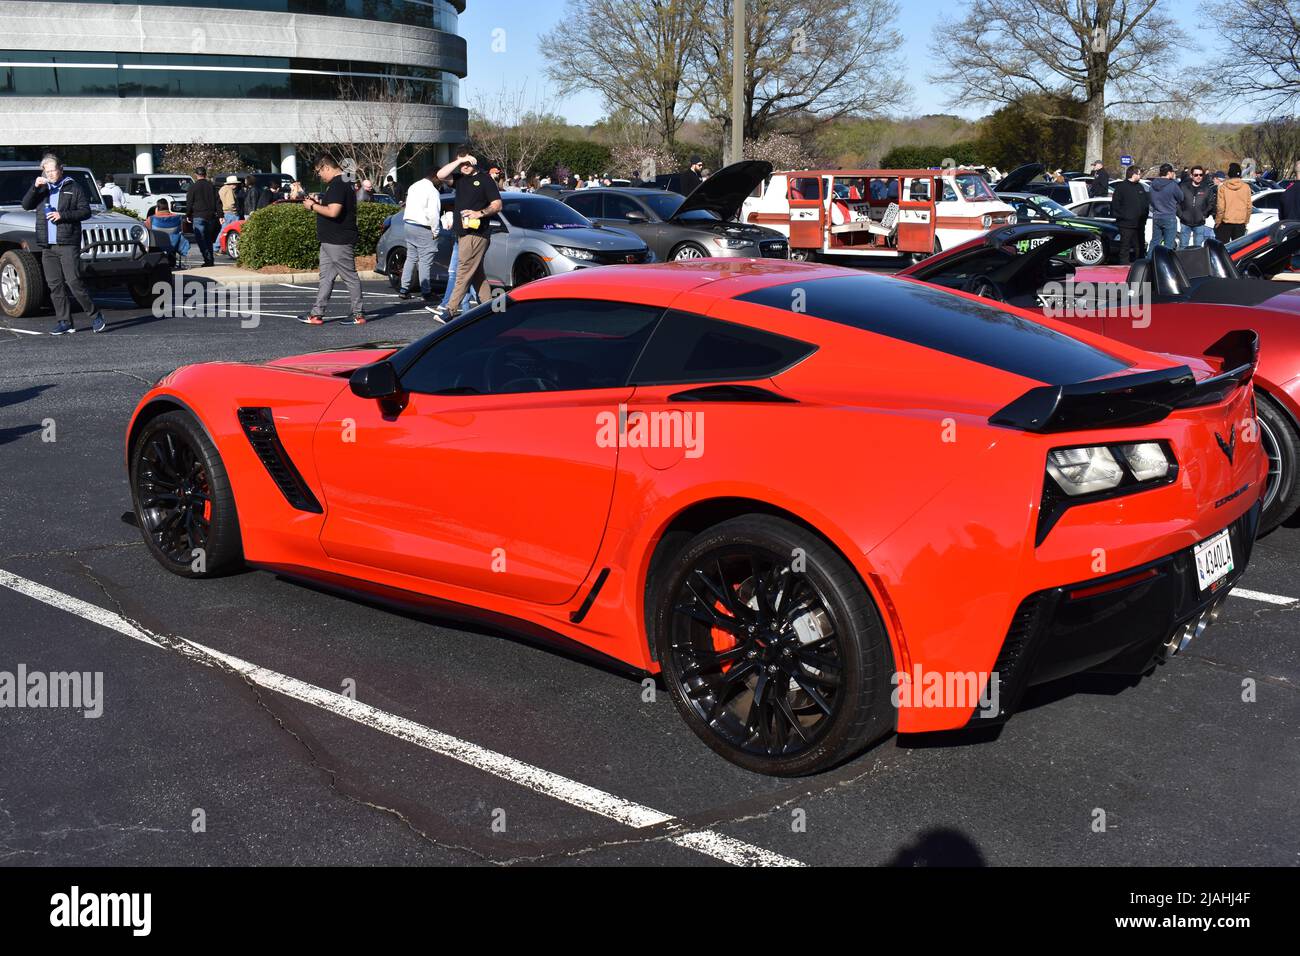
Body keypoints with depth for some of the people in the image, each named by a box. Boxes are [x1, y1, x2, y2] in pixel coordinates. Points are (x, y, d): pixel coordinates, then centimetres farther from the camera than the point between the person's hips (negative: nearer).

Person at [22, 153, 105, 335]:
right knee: (55, 285, 3)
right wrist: (35, 187, -9)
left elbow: (86, 211, -3)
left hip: (68, 243, -5)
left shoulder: (73, 188, 4)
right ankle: (65, 322, 7)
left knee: (74, 282, -12)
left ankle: (95, 315, 0)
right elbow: (26, 205, 5)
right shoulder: (42, 189, 16)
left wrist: (62, 215, -14)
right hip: (47, 245, 5)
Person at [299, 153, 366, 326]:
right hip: (329, 241, 11)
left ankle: (358, 314, 5)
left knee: (350, 277, -2)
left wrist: (313, 206, -14)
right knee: (326, 277, 10)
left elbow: (333, 212, -27)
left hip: (340, 242, -11)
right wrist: (318, 203, 10)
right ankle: (317, 314, 13)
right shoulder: (337, 183, 15)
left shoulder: (338, 185, -18)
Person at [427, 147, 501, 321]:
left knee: (464, 272, -11)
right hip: (462, 233, 8)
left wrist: (479, 213, -18)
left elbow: (497, 205, -4)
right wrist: (459, 161, -5)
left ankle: (451, 309, -15)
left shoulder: (485, 180, 0)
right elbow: (441, 175, 0)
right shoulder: (459, 179, 16)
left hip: (477, 233, -8)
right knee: (477, 273, 11)